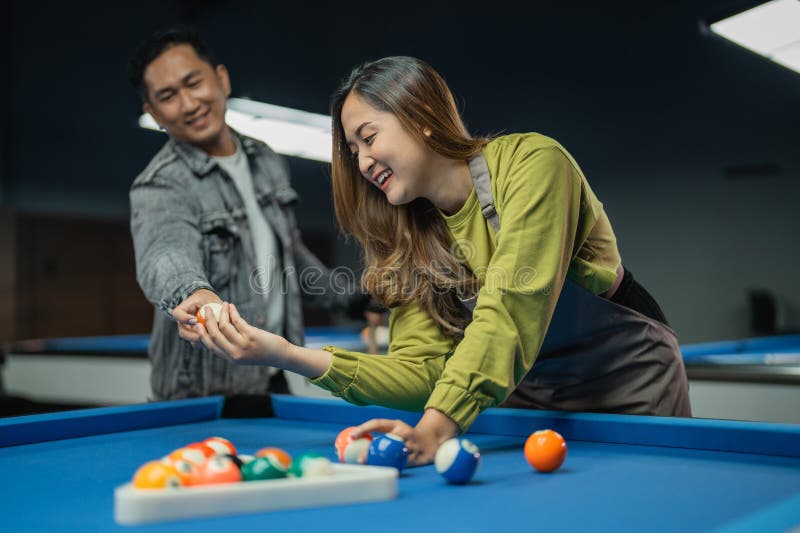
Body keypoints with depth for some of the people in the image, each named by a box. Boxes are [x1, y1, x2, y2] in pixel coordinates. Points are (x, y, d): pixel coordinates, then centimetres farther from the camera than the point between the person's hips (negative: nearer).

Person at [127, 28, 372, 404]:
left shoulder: (268, 163, 4)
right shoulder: (158, 189, -18)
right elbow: (165, 254, -41)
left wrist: (353, 302, 16)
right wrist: (192, 292, -61)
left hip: (273, 380, 6)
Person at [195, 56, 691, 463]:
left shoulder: (532, 161, -23)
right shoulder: (417, 241, -6)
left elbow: (511, 308, -35)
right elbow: (421, 369, -17)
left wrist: (434, 429, -46)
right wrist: (288, 354, -29)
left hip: (632, 385, -4)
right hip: (535, 397, 4)